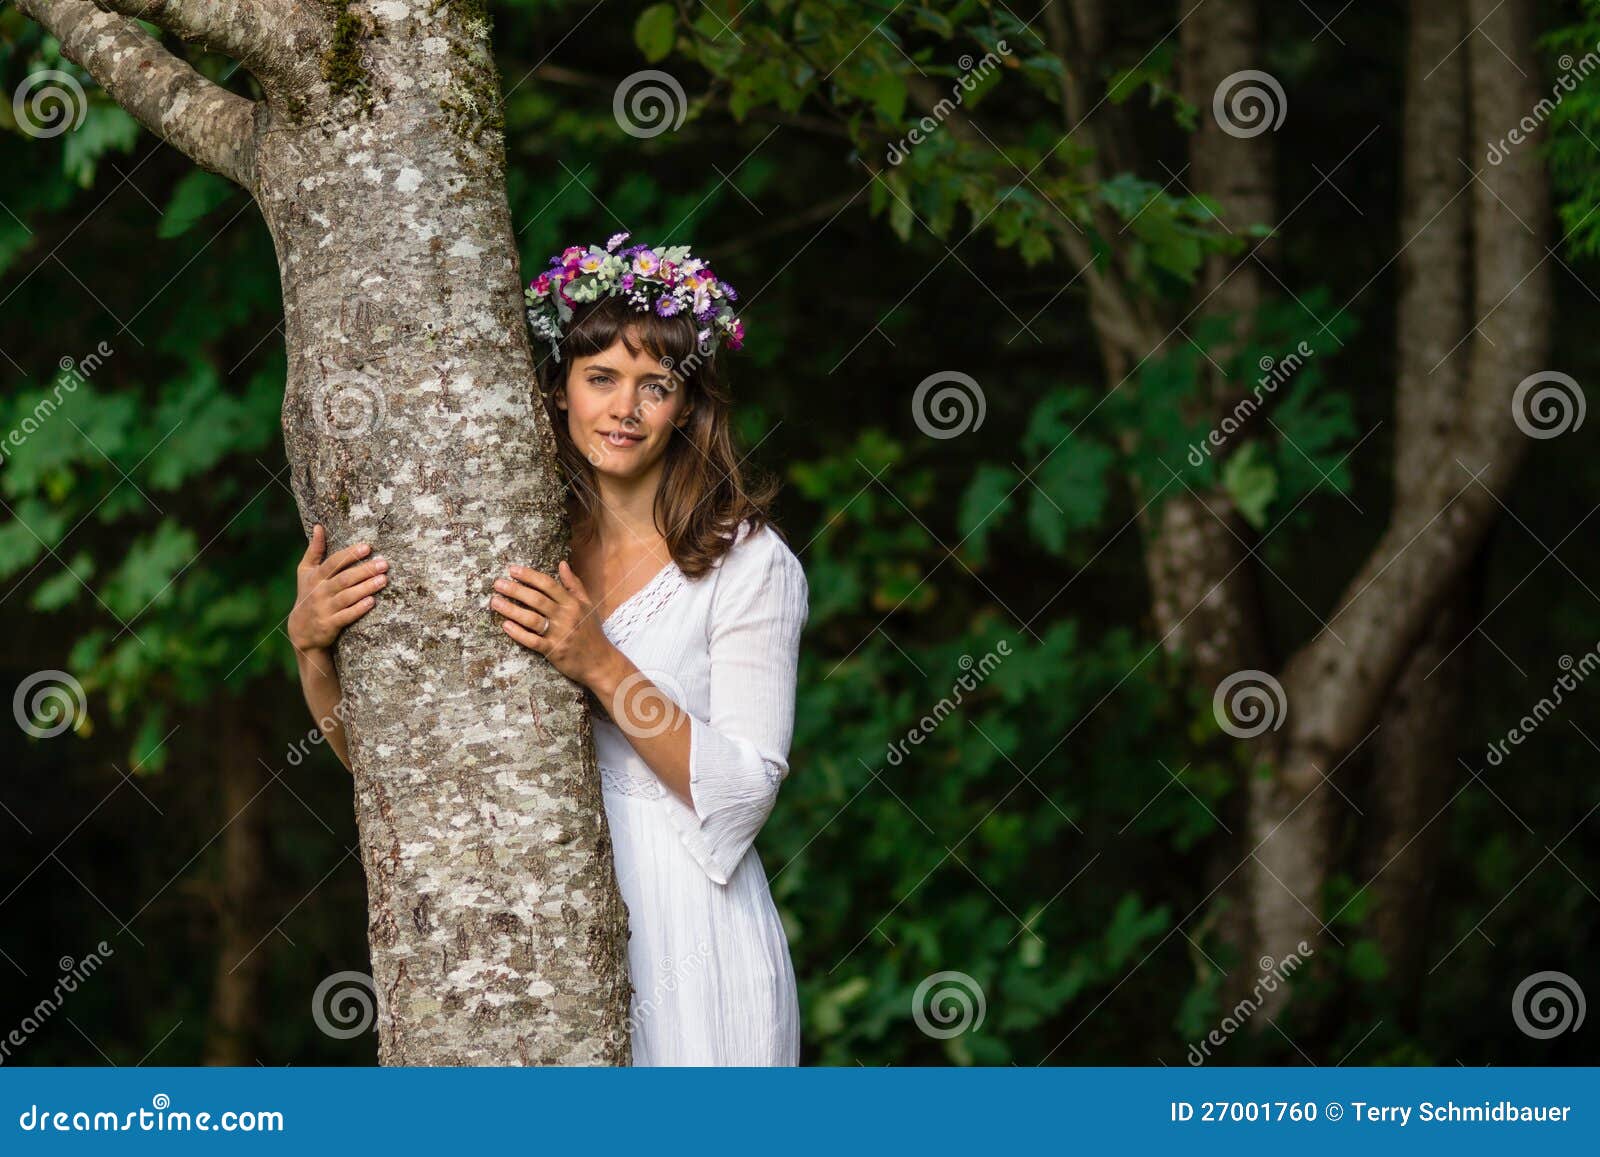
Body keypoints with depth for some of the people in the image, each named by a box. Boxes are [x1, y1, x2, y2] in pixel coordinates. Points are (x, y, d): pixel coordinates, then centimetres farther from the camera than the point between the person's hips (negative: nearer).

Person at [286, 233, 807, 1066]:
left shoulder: (748, 564, -3)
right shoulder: (522, 554, 6)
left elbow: (744, 793, -11)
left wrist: (599, 664, -20)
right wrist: (309, 643, -14)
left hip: (687, 942, -3)